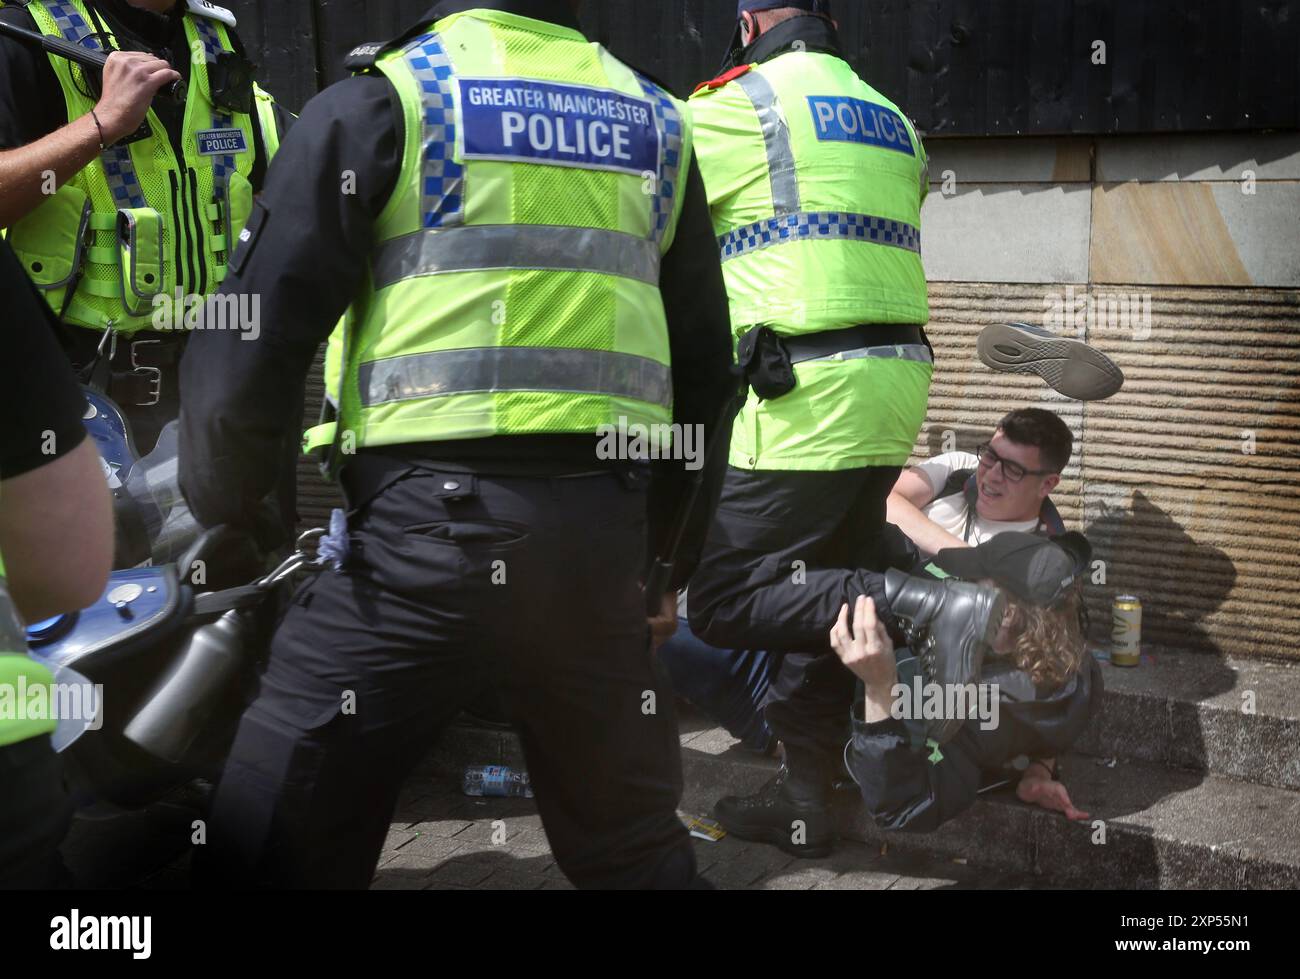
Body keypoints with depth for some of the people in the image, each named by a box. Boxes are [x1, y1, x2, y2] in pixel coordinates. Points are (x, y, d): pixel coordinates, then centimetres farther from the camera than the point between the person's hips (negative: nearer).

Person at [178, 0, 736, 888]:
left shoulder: (383, 100, 2)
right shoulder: (656, 122, 16)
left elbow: (258, 335, -4)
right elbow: (704, 369, 18)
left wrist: (222, 518, 11)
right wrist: (666, 551, 26)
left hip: (433, 515, -5)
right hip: (602, 527, 5)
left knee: (272, 848, 5)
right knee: (634, 849, 21)